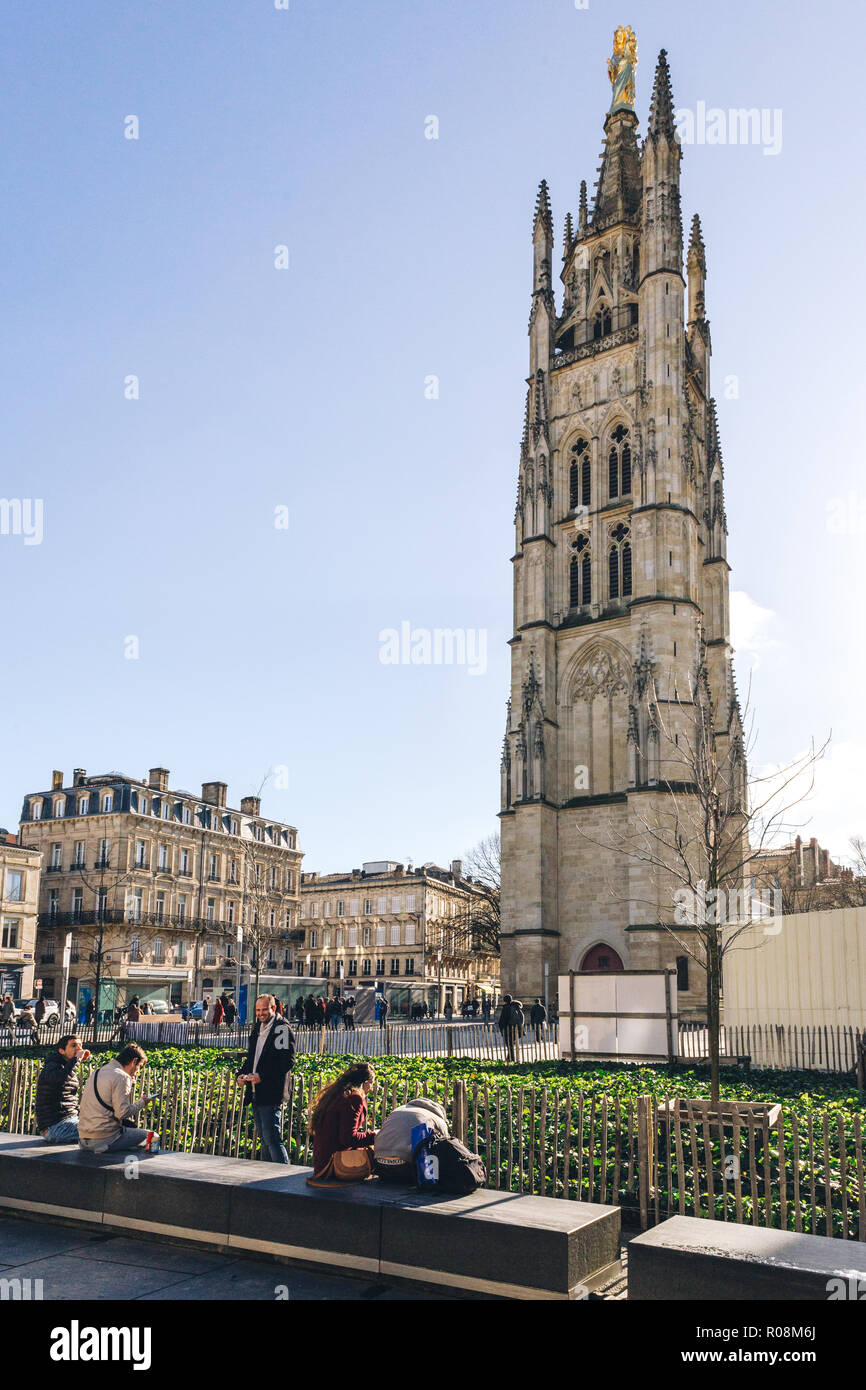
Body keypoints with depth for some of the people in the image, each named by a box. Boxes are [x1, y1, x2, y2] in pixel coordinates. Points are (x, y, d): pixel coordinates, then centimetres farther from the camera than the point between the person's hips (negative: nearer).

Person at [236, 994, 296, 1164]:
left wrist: (262, 1076, -21)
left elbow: (287, 1061, -16)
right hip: (255, 1093, 8)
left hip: (271, 1094, -8)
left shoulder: (282, 1029, -10)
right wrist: (241, 1075, 7)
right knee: (264, 1139, 14)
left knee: (272, 1138, -11)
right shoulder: (256, 1029, 16)